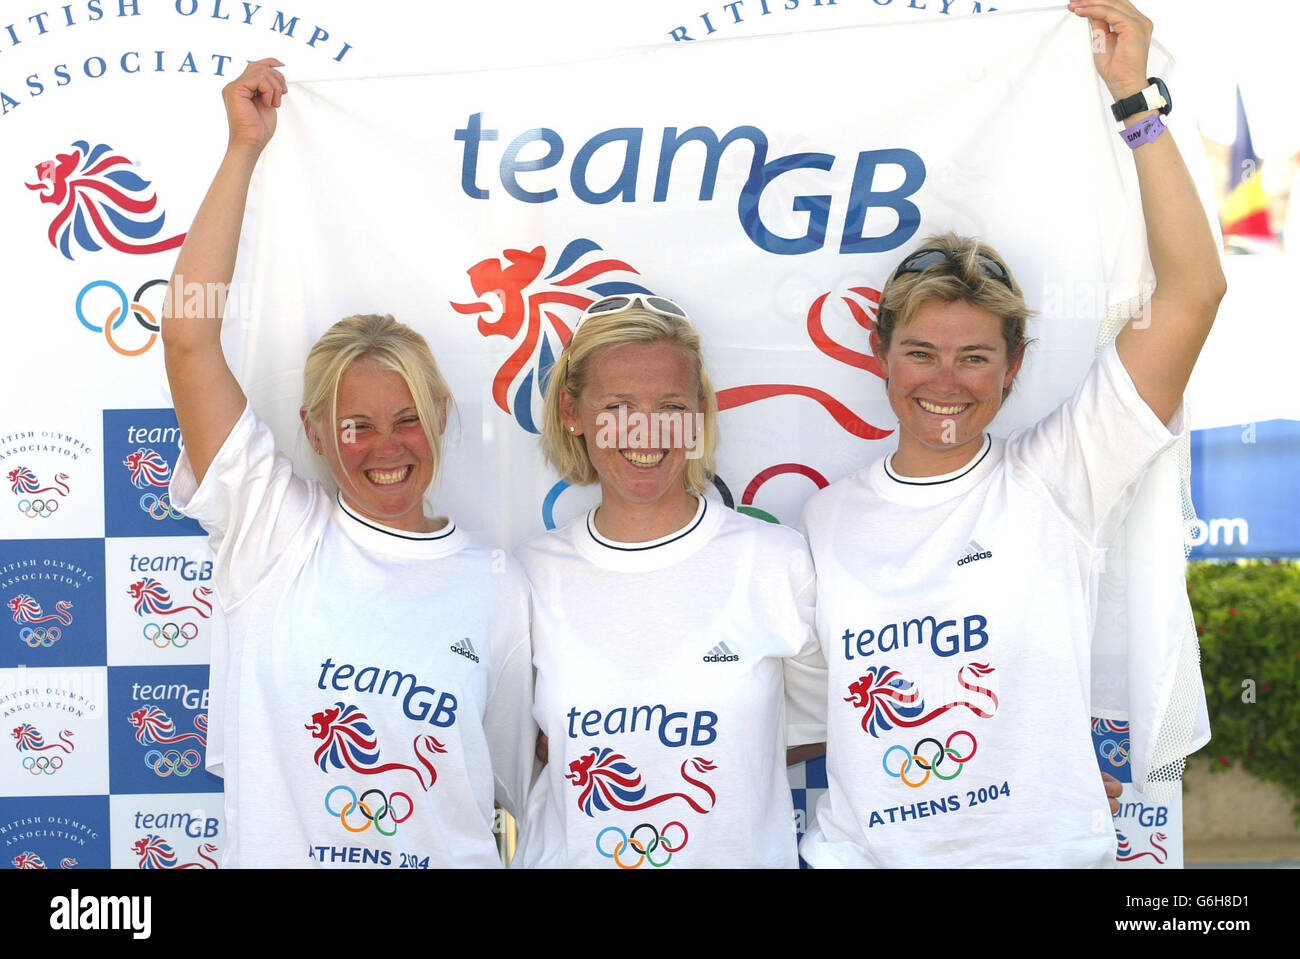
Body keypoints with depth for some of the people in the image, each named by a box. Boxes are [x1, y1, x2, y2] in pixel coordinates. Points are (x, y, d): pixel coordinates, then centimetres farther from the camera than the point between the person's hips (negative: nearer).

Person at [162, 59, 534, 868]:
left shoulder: (497, 585, -3)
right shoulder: (274, 527, -8)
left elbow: (522, 775, 5)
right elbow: (188, 334, -16)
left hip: (453, 858, 1)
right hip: (276, 853, -1)